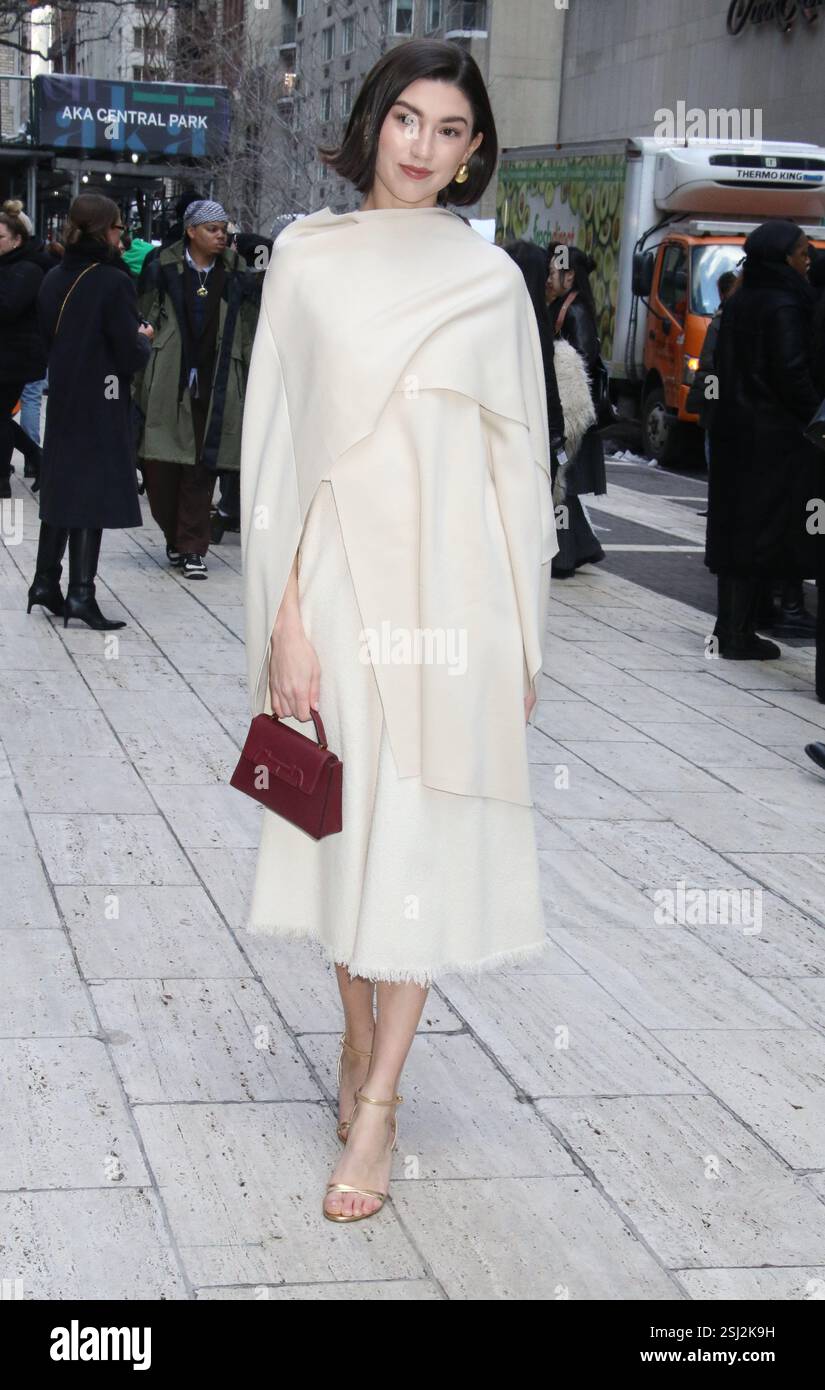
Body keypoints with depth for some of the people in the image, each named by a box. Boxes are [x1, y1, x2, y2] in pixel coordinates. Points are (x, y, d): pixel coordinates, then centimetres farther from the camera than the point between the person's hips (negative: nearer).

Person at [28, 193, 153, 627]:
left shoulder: (53, 279, 4)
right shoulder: (114, 282, -16)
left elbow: (48, 336, 13)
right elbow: (129, 354, -17)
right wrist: (143, 340, 3)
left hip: (62, 397, 7)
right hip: (102, 404, -6)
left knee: (60, 488, 16)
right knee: (93, 492, -2)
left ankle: (46, 582, 22)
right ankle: (81, 592, -3)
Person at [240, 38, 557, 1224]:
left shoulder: (491, 278, 4)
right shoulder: (306, 258, 4)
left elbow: (520, 460, 7)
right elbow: (277, 446, 1)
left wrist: (525, 637, 5)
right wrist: (285, 617, -6)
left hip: (449, 584, -1)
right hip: (339, 579, 1)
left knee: (422, 839, -1)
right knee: (345, 823, 10)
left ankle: (378, 1104, 6)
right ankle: (360, 1040, 30)